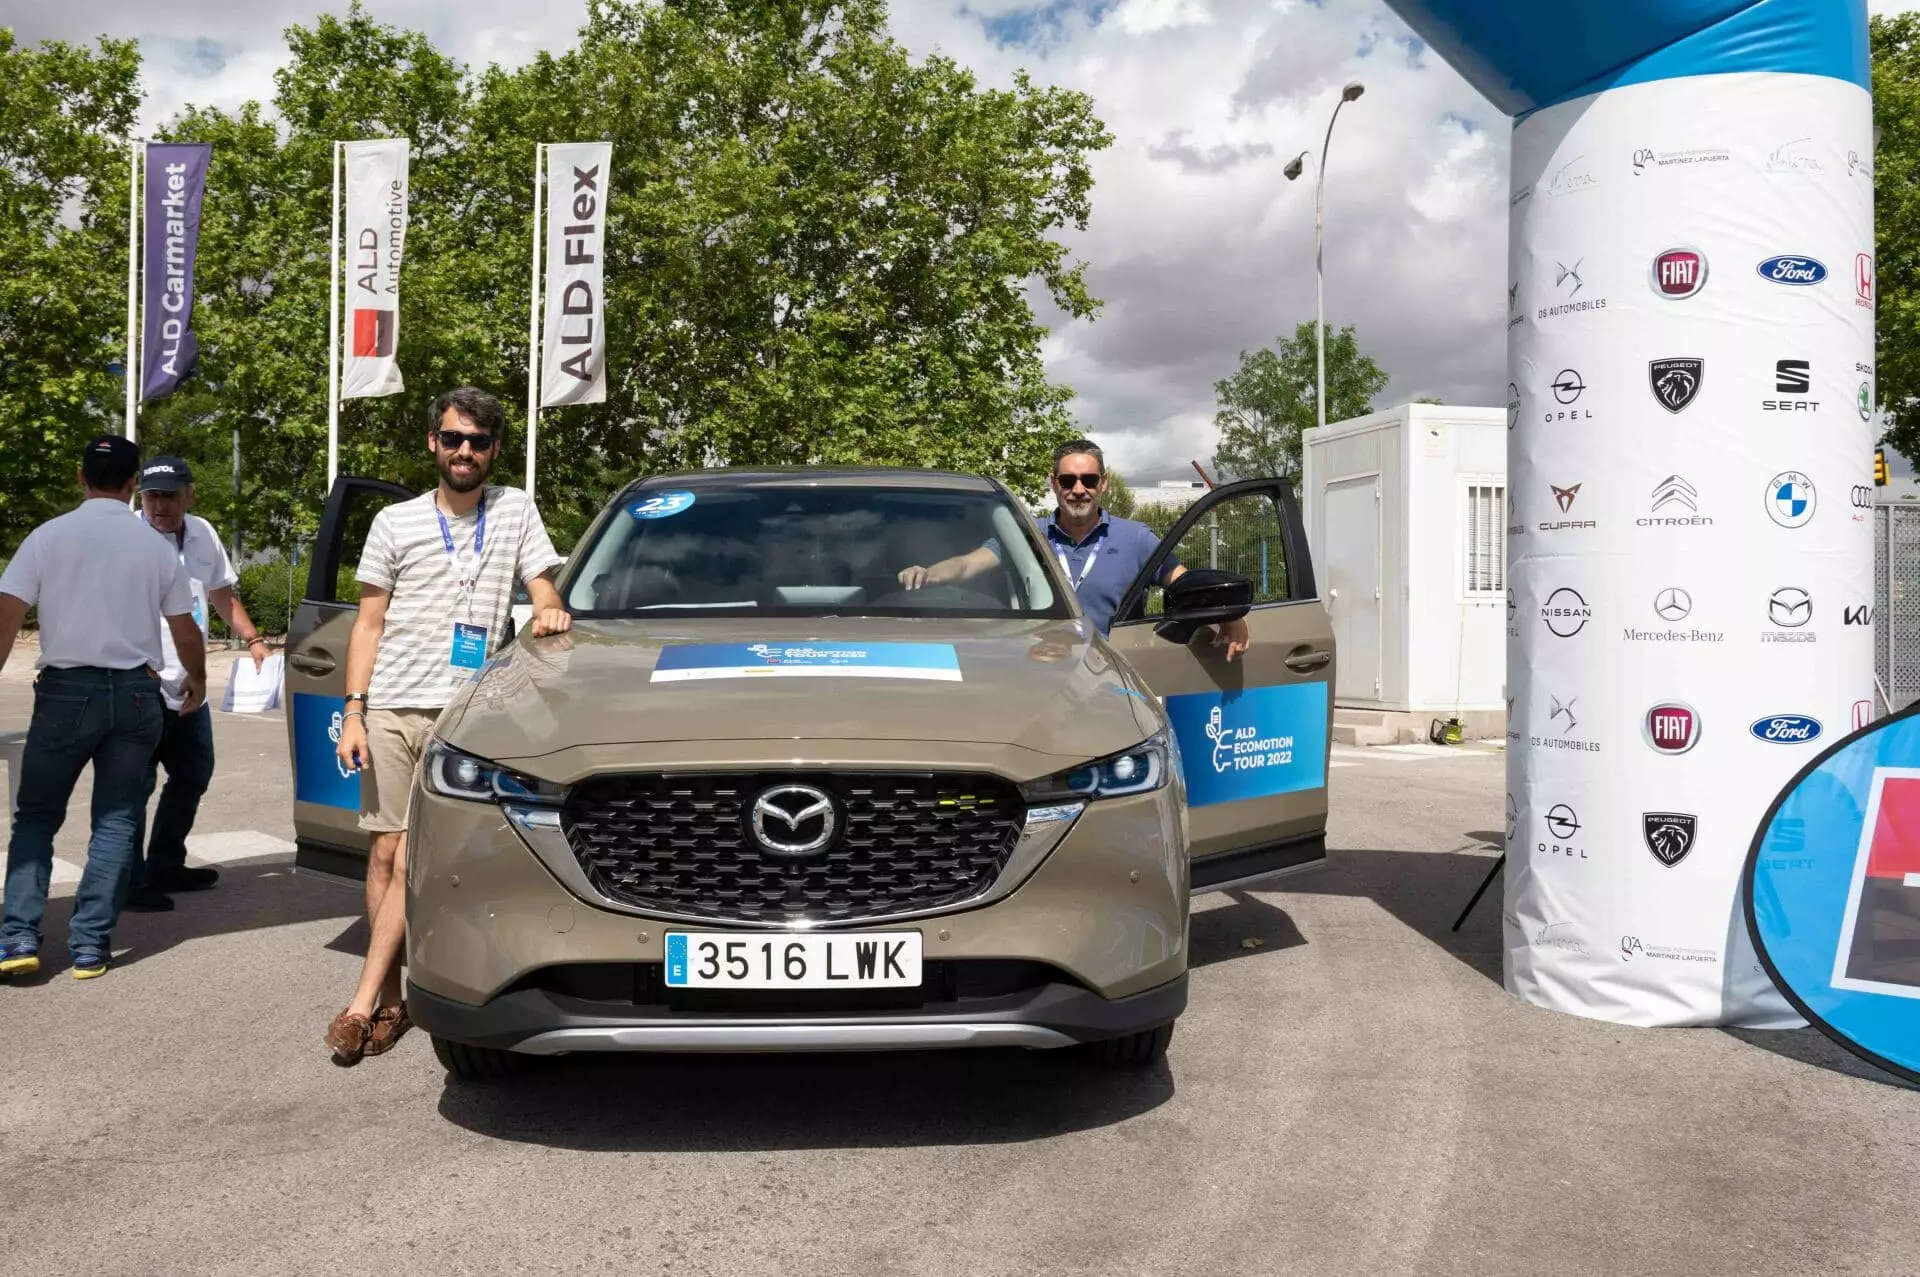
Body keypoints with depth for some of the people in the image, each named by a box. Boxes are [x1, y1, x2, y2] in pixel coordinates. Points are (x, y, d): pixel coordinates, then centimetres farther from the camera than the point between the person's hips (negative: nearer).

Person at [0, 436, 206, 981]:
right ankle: (91, 946, 5)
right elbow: (185, 631, 7)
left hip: (66, 691, -1)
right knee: (116, 821, 7)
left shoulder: (48, 536, -2)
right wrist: (197, 680, 24)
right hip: (135, 693, 1)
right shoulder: (157, 547, 3)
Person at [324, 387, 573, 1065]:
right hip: (390, 707, 2)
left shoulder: (515, 511, 11)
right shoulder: (395, 522, 11)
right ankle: (390, 1001, 13)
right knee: (385, 853, 3)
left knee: (413, 861, -8)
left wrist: (549, 612, -15)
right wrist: (353, 712, 0)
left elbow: (543, 590, 11)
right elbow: (368, 625, 10)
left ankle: (363, 1003, -5)